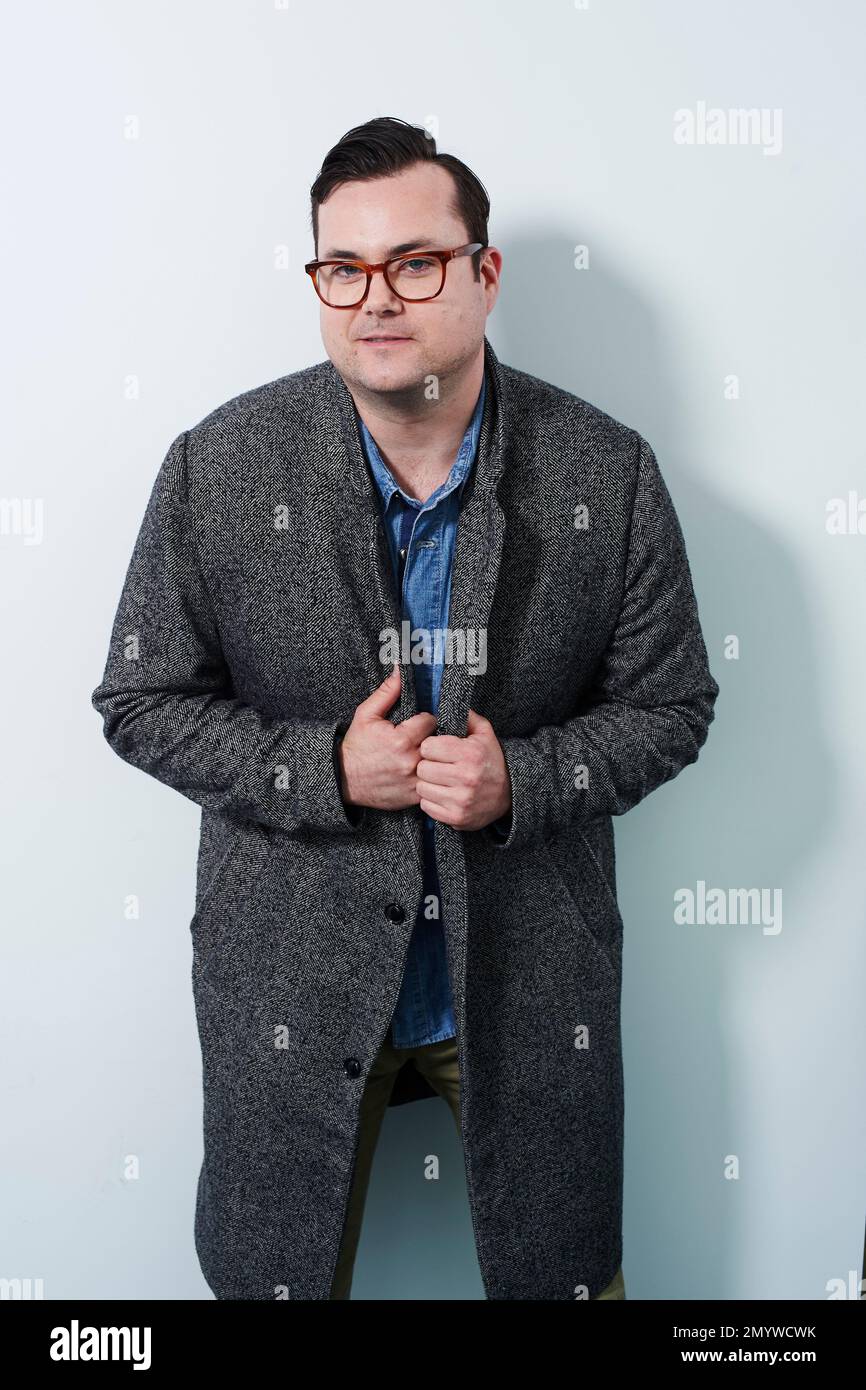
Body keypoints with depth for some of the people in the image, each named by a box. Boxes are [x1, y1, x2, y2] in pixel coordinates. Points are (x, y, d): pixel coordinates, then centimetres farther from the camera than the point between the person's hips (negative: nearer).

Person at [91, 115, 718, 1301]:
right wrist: (323, 771, -19)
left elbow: (669, 705, -2)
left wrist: (522, 781, -20)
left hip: (532, 974, 1)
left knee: (564, 1272, 19)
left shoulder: (609, 474, -10)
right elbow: (141, 702, -4)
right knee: (273, 1273, 20)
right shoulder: (219, 468, -11)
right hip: (290, 974, 0)